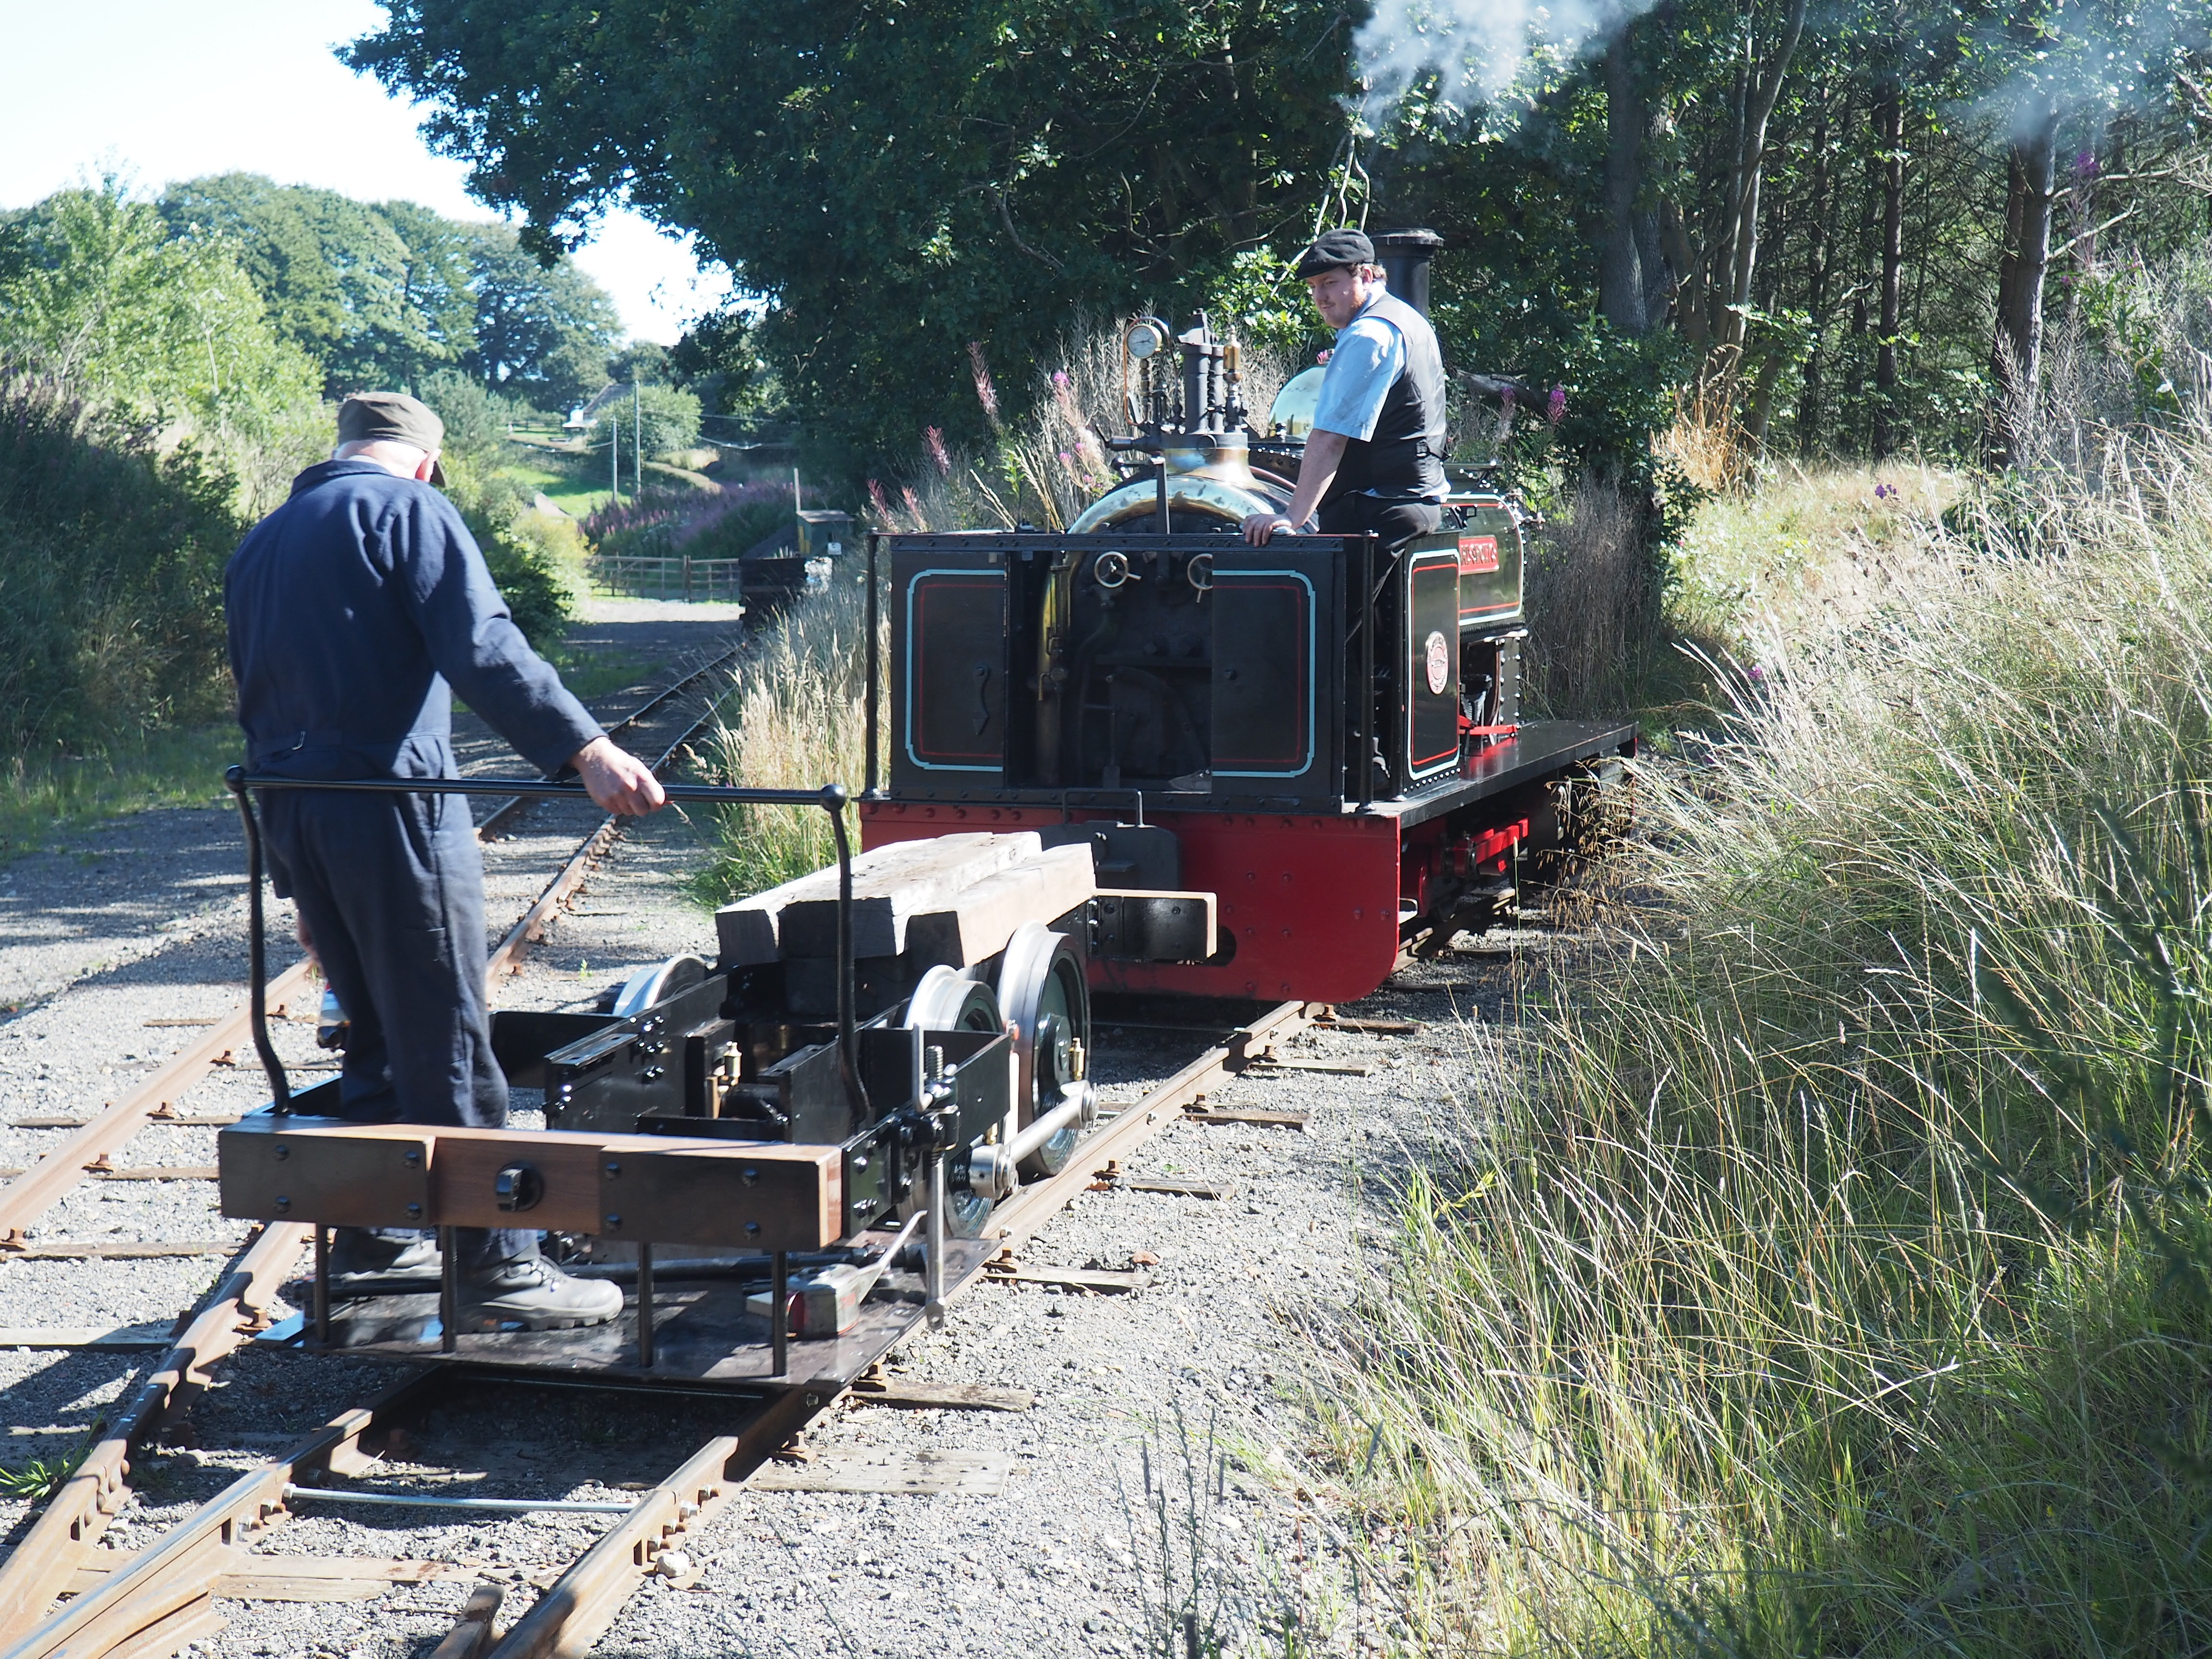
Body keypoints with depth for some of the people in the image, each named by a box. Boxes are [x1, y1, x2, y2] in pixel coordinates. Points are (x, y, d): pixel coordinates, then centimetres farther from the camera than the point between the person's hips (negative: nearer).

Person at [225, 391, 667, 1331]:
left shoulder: (258, 545, 22)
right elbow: (483, 650, -18)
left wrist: (295, 881, 23)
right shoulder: (409, 508, -2)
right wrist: (588, 751, -27)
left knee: (376, 1040, 18)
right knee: (448, 1047, -4)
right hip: (393, 812, -7)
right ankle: (494, 1269, 0)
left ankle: (369, 1245, 24)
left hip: (291, 818, 8)